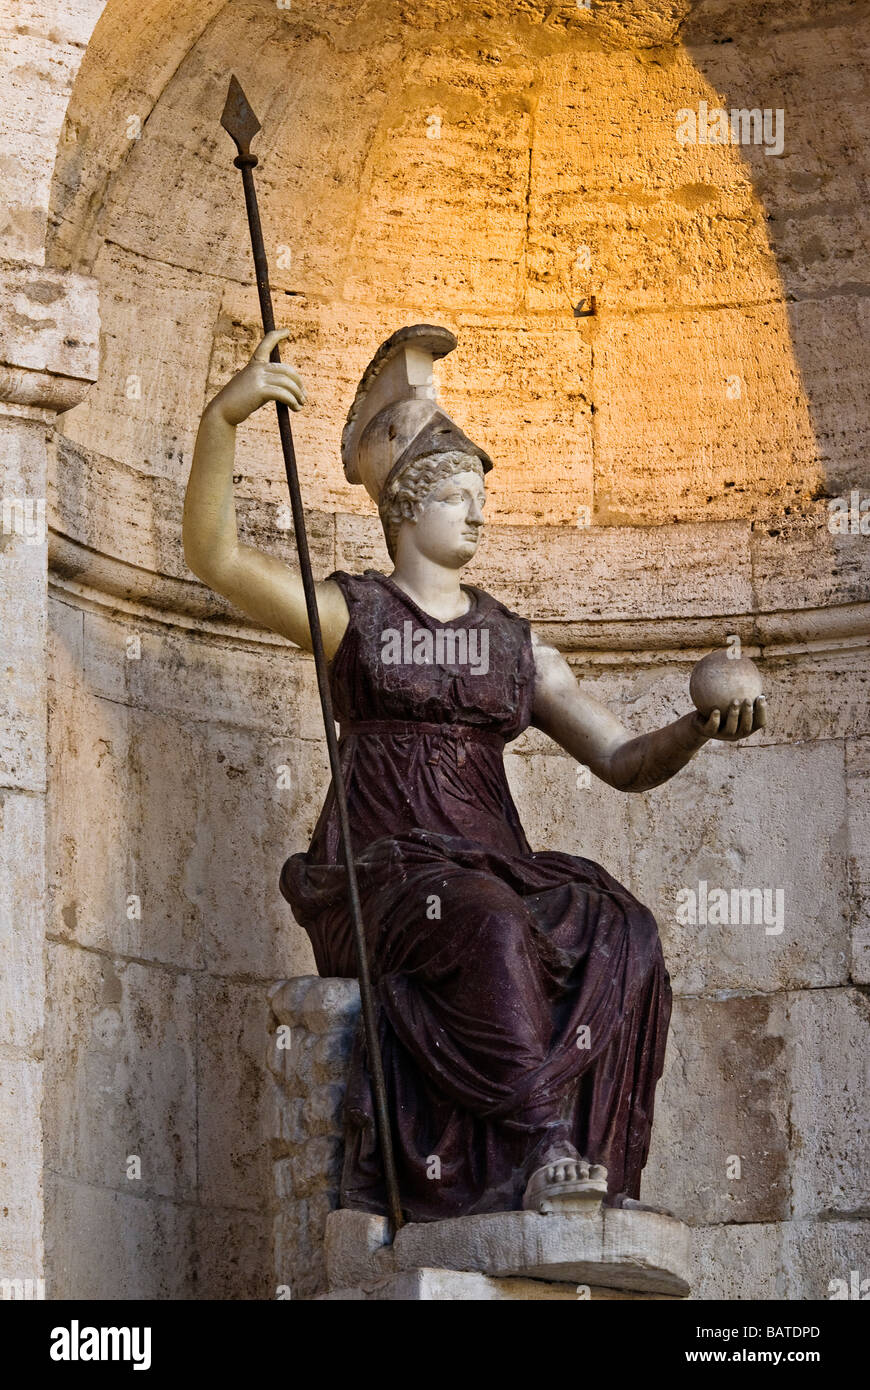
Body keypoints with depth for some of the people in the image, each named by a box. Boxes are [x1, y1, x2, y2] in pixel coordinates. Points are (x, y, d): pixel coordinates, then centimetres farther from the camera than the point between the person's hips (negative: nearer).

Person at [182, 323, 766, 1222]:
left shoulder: (516, 649, 21)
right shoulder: (347, 614, 9)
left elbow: (625, 762, 15)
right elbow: (214, 556, -6)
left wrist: (698, 729, -8)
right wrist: (224, 418, -21)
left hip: (494, 870, 4)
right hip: (376, 876, -4)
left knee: (614, 934, -28)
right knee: (486, 927, -38)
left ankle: (591, 1165, -36)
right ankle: (541, 1143, -41)